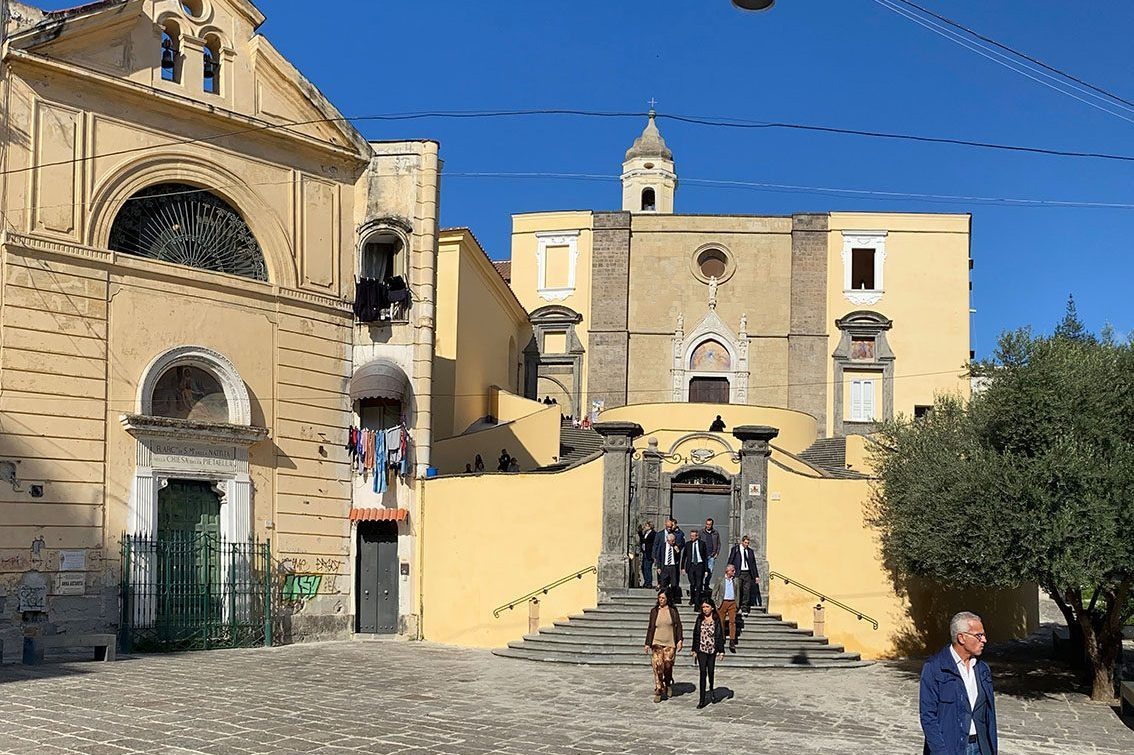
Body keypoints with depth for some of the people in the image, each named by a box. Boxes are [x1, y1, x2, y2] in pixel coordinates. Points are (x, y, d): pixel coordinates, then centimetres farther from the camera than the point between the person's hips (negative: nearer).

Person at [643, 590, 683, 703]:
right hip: (657, 642, 0)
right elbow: (651, 628, 9)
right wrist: (647, 643, 7)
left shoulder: (673, 610, 3)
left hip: (670, 643, 0)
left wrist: (680, 640, -4)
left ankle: (668, 684, 32)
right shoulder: (654, 611, 6)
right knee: (657, 666, -10)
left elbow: (678, 625, 4)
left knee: (668, 666, 2)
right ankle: (658, 691, -6)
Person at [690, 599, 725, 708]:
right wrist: (694, 650, 6)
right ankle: (702, 700, -7)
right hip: (701, 650, 0)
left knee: (711, 671, 11)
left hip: (712, 650, 0)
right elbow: (695, 634, 7)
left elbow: (720, 635, 0)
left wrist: (721, 650, -3)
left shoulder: (716, 620, -2)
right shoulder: (700, 619, 2)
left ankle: (711, 690, 41)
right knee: (703, 673, -6)